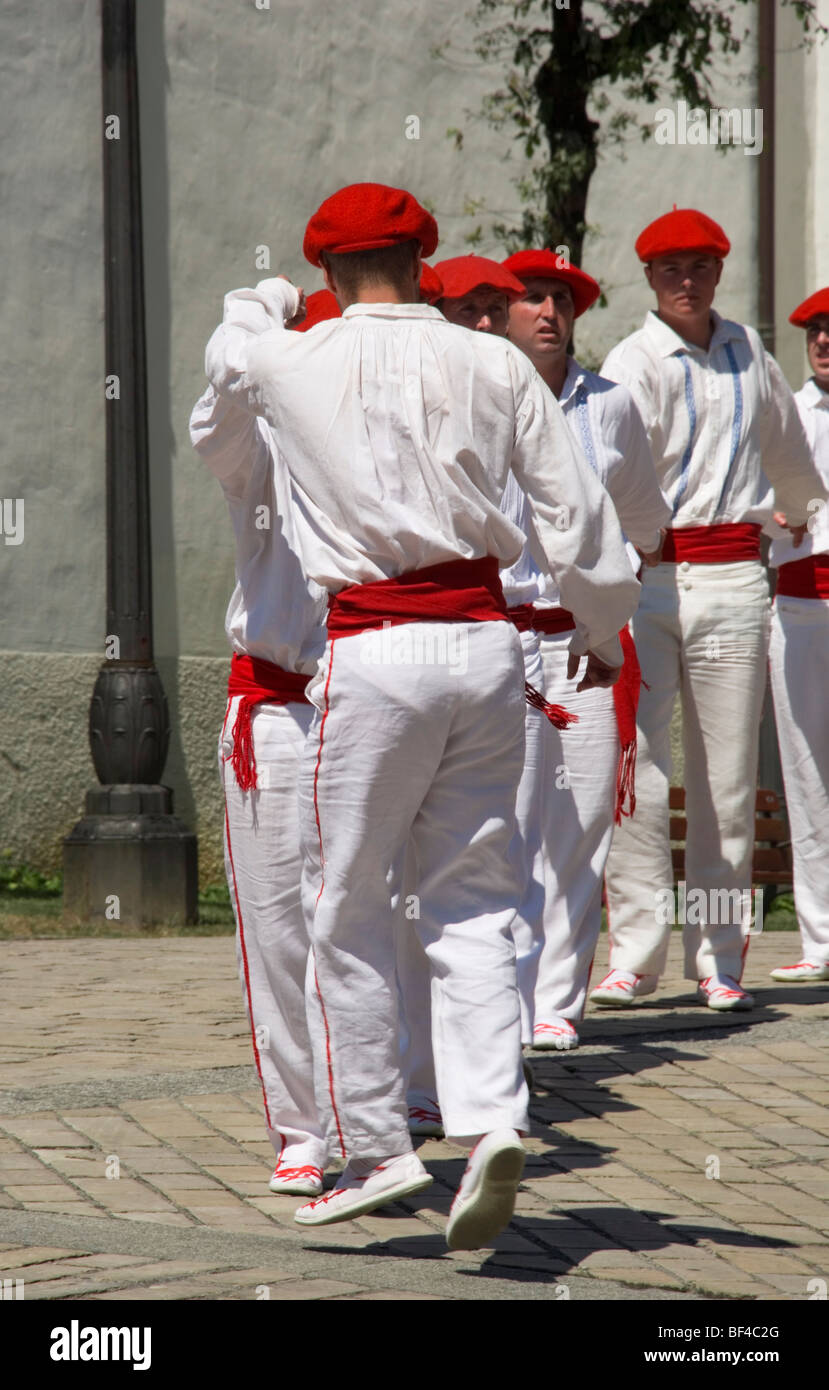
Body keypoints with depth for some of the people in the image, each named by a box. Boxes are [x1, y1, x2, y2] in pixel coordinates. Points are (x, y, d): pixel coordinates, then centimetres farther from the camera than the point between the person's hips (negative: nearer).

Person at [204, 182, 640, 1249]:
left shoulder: (295, 362, -2)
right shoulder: (493, 364, 3)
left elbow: (225, 355, 23)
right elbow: (575, 509, 5)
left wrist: (265, 302, 46)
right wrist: (603, 630, 21)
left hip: (373, 651, -3)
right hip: (484, 640, 3)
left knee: (347, 907, 8)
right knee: (471, 899, 9)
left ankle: (375, 1148, 9)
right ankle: (492, 1118, -7)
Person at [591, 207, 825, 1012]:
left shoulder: (748, 354, 13)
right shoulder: (634, 363, -2)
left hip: (731, 575, 3)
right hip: (645, 575, -3)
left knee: (727, 771, 3)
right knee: (636, 766, -8)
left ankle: (719, 957, 9)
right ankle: (635, 952, -3)